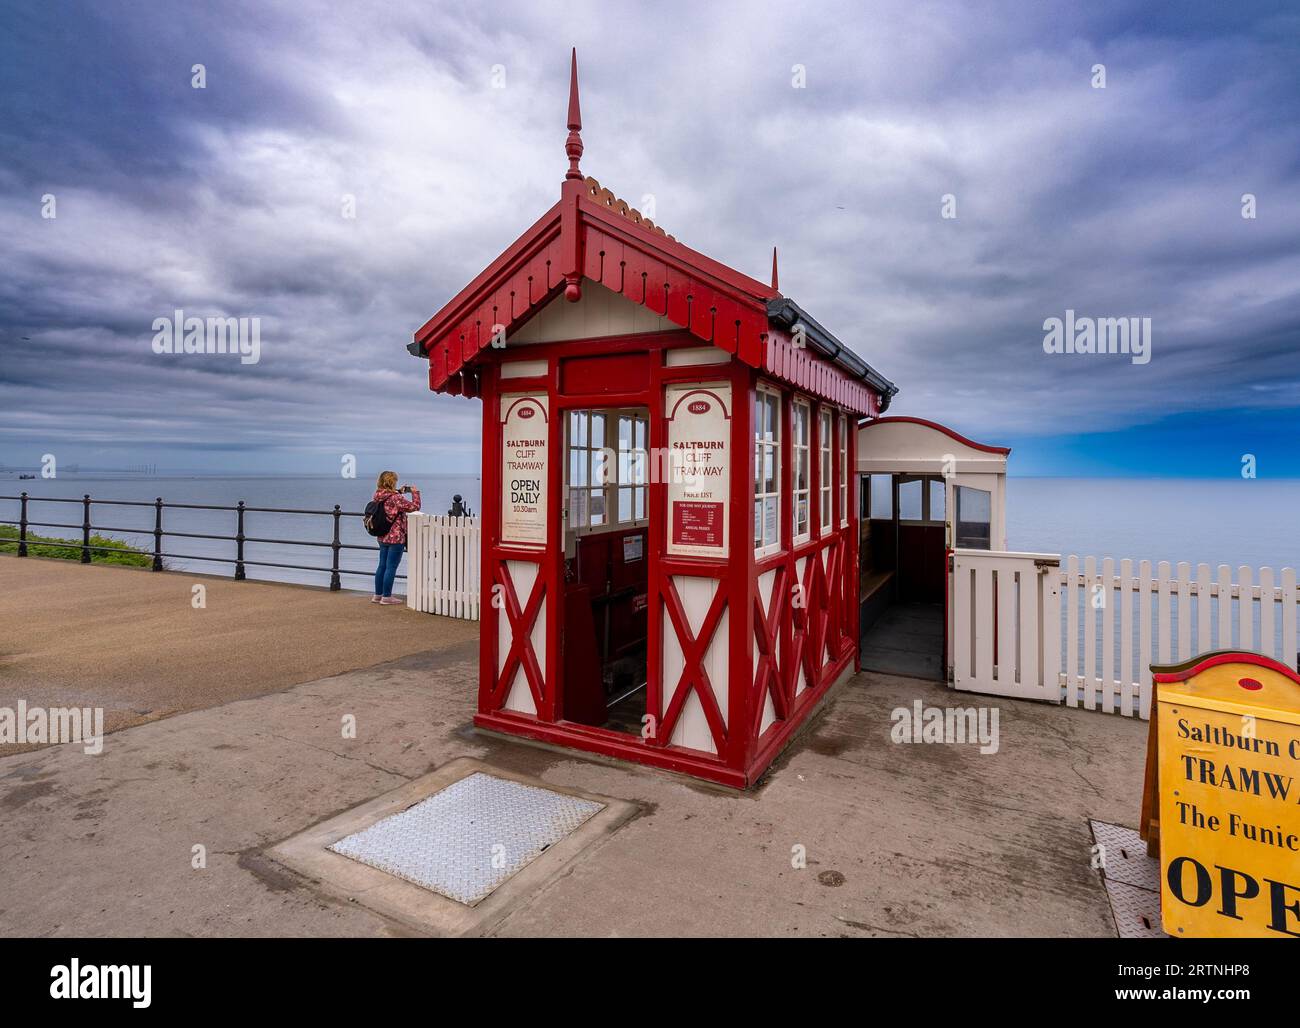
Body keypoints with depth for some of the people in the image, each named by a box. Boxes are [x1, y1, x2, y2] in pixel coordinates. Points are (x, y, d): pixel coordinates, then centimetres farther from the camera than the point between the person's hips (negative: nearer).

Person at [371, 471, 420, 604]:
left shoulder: (379, 497, 5)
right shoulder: (395, 497, -19)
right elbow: (414, 507, -18)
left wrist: (399, 491, 17)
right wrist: (415, 492, -4)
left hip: (383, 537, 8)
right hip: (396, 538, -8)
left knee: (382, 566, 16)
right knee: (391, 567, -1)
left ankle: (378, 595, 23)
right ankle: (386, 596, 5)